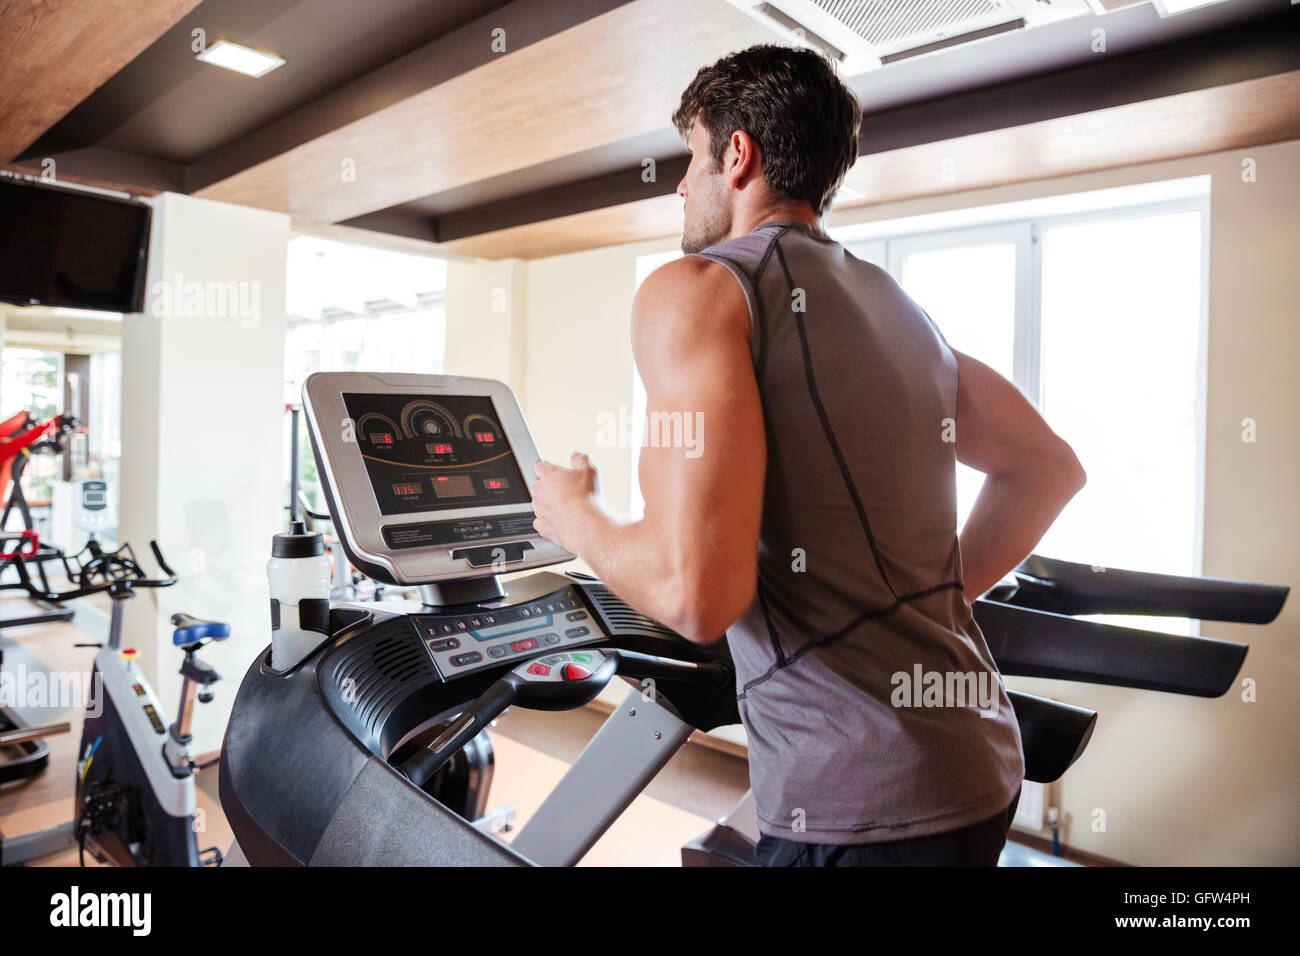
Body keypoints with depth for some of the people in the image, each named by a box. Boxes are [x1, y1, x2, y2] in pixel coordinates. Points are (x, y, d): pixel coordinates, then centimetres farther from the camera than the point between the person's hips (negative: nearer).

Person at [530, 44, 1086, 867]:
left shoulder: (697, 288, -12)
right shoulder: (897, 305, 12)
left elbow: (697, 592, -22)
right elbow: (1052, 469, 19)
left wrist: (573, 517, -3)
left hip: (865, 806, -8)